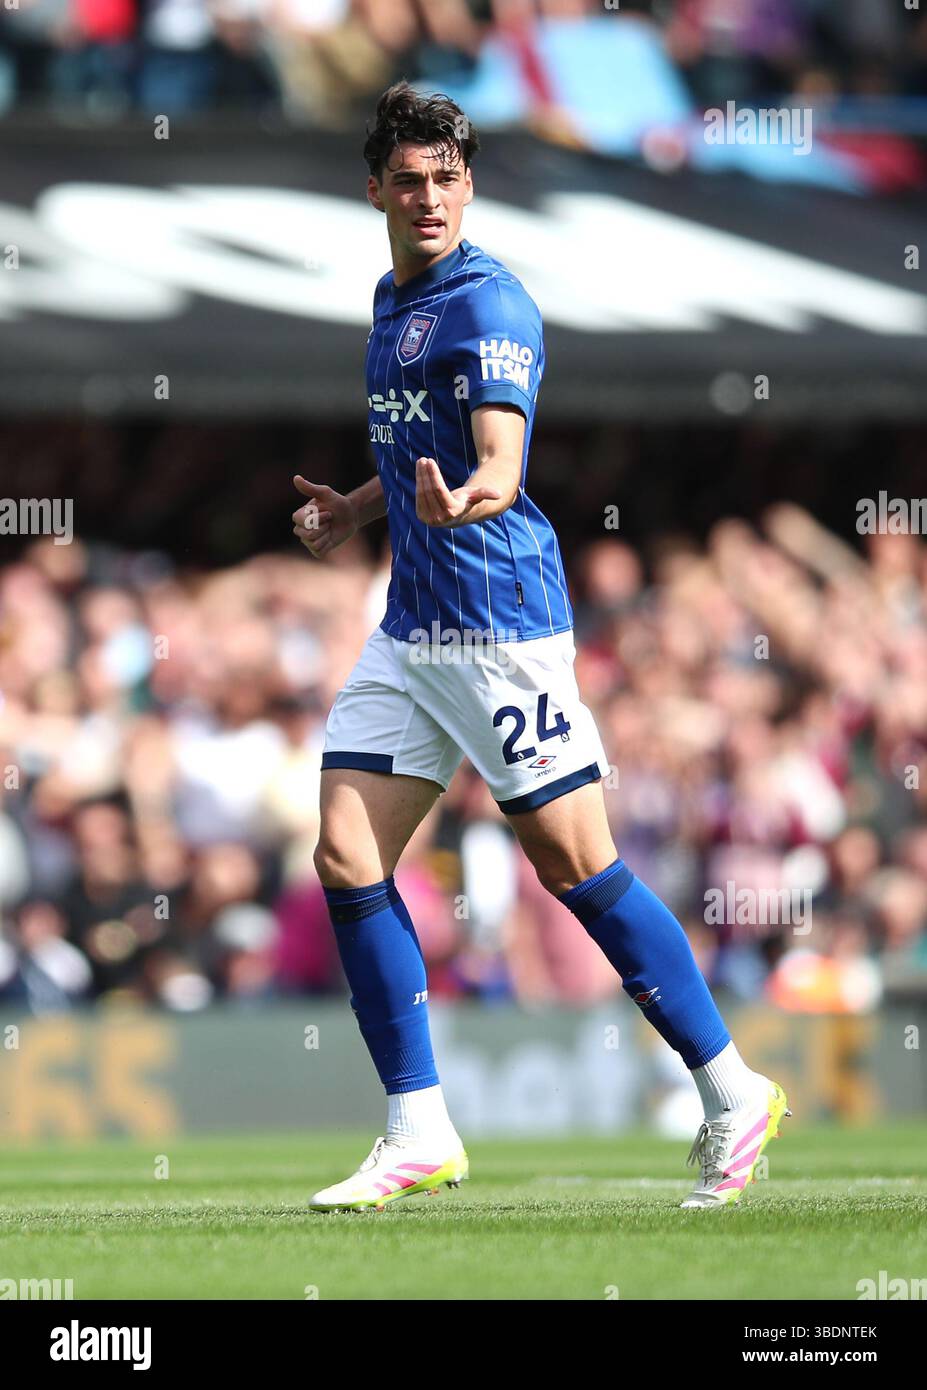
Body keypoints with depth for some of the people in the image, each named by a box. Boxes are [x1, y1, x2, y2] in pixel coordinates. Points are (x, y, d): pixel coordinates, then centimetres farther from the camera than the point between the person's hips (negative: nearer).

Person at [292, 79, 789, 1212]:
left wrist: (461, 500, -46)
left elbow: (499, 466, -26)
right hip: (409, 628, 8)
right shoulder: (393, 300, 14)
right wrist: (358, 508, 28)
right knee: (347, 859, -1)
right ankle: (419, 1134, 5)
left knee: (576, 867, -6)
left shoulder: (487, 303, -12)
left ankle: (732, 1096, 5)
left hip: (499, 621, -8)